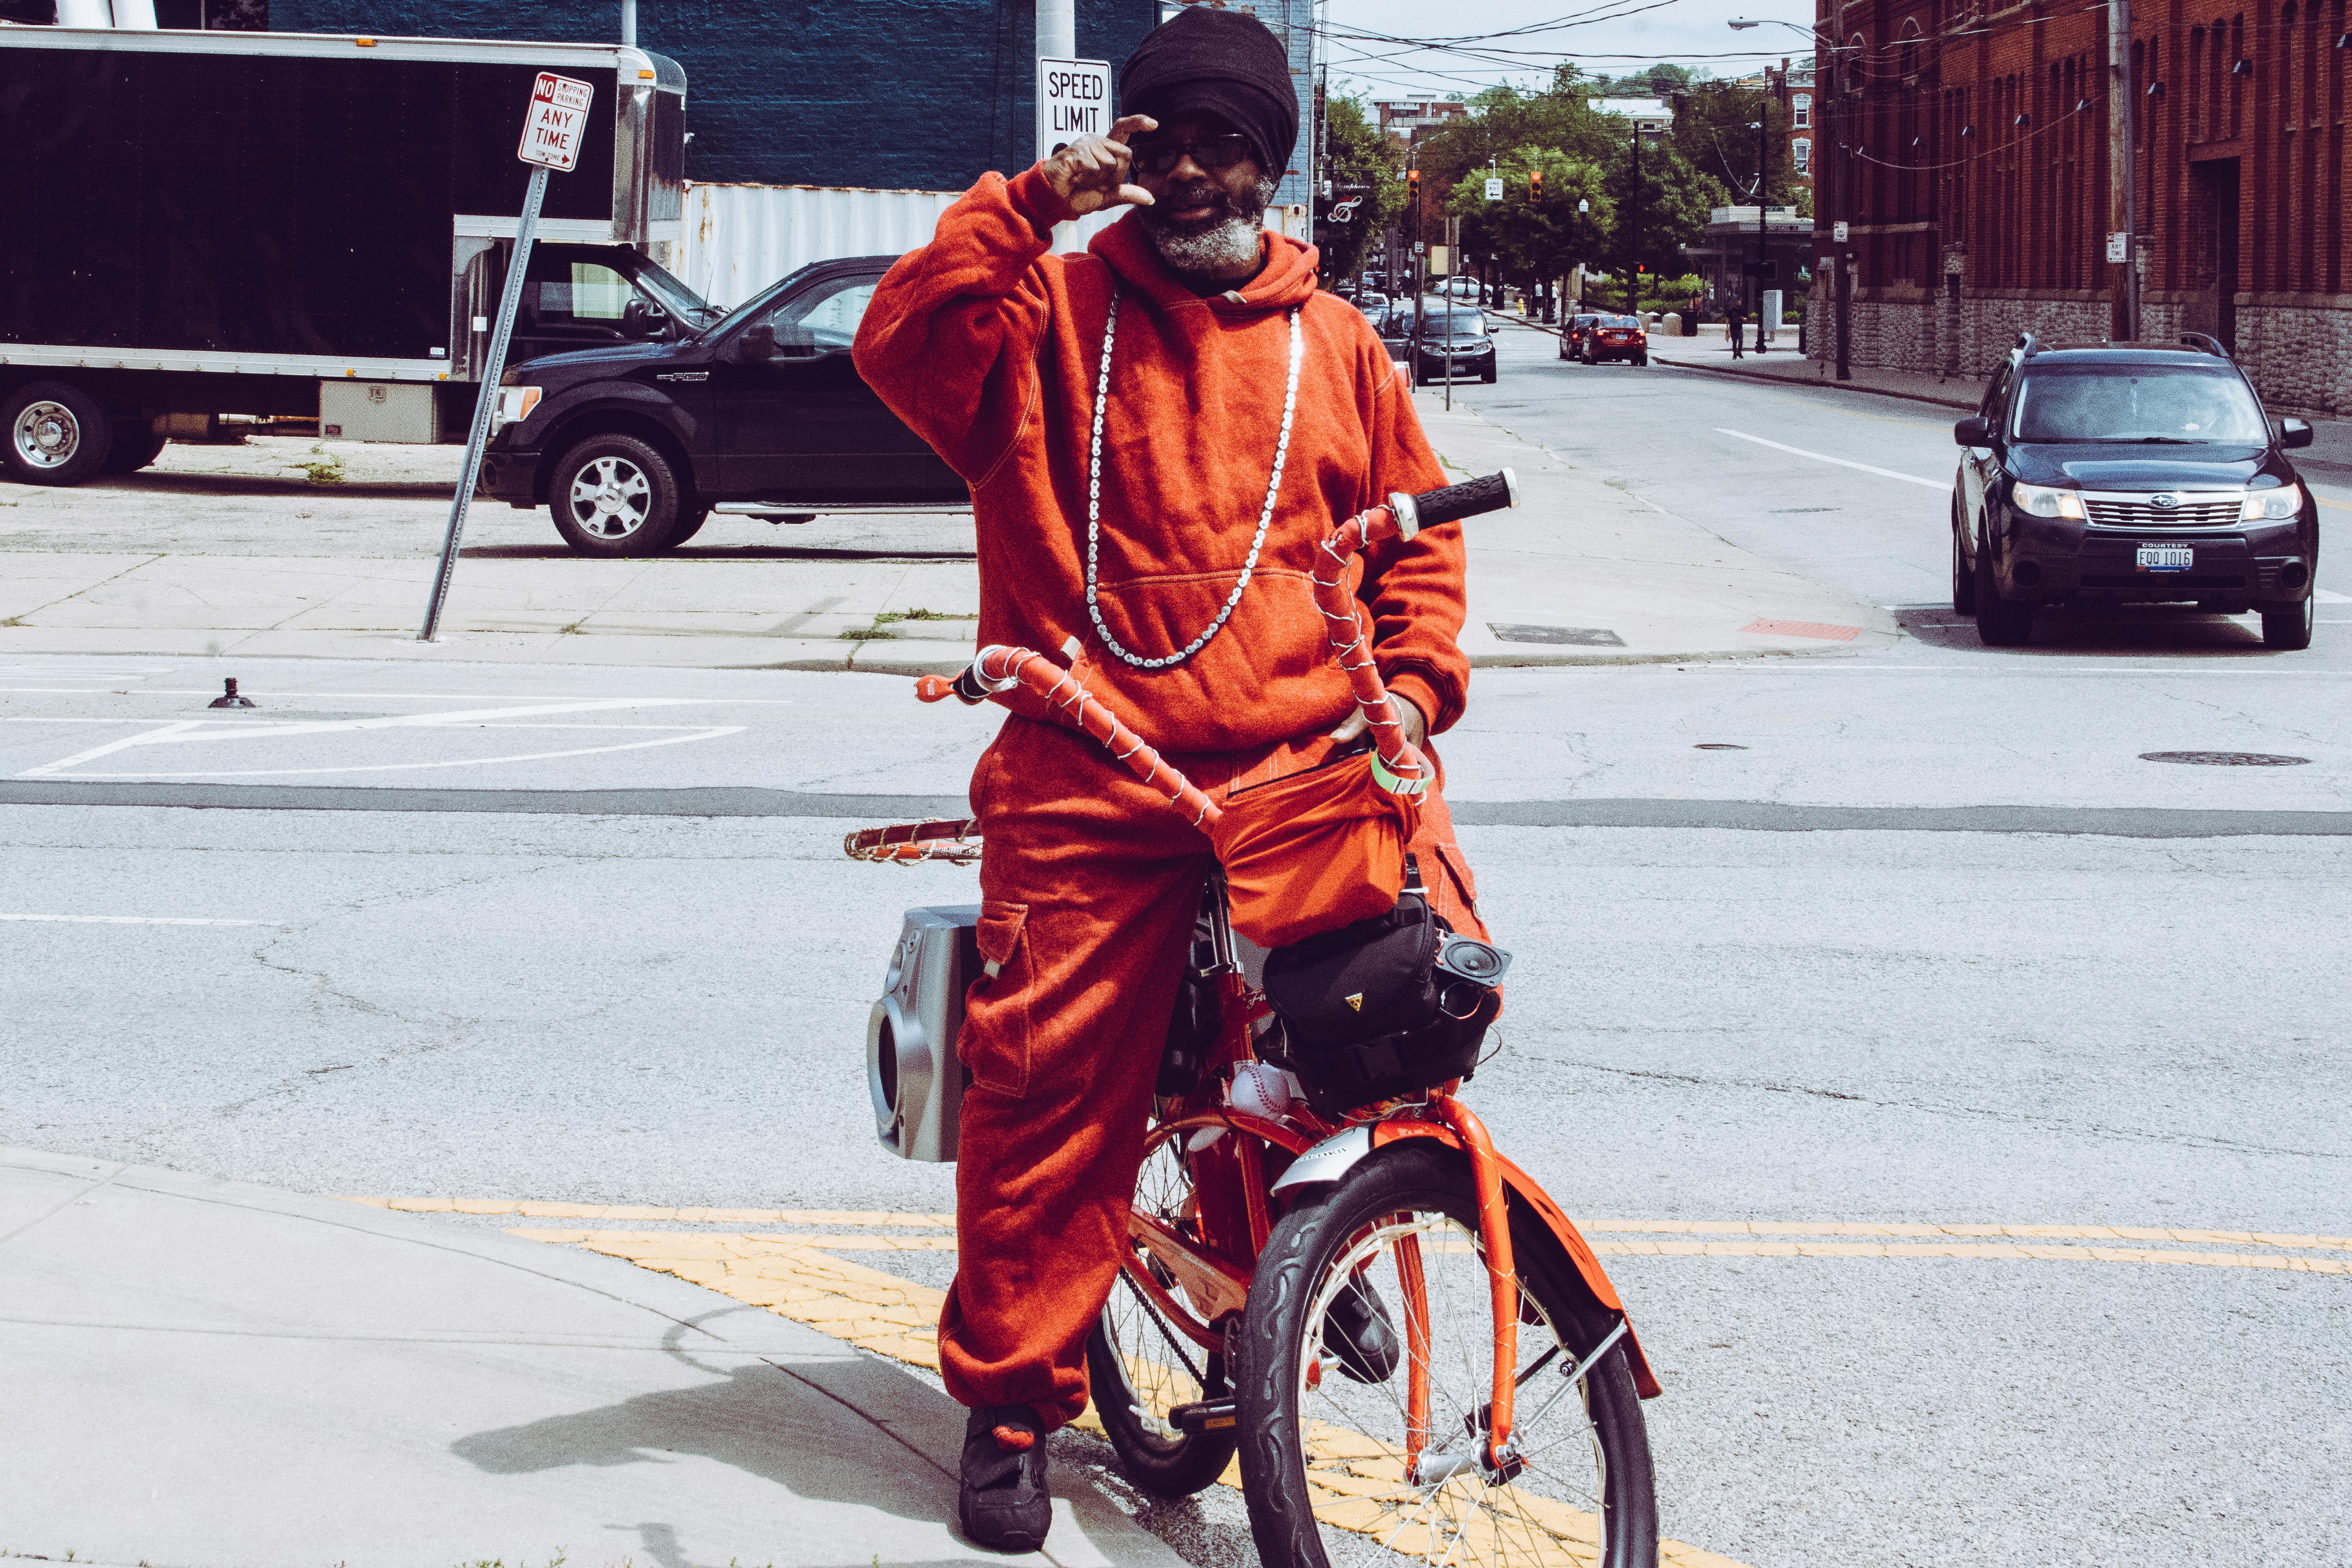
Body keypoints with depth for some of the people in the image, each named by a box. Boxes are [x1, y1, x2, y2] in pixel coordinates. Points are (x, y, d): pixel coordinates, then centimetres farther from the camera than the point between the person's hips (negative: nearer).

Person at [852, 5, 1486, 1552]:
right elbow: (904, 347, -9)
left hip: (1307, 757, 2)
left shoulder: (1334, 344, 16)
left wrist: (1414, 684, 6)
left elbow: (1418, 532, 21)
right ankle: (1012, 1400, 12)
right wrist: (1029, 204, -15)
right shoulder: (1054, 307, 9)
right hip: (1092, 771, -2)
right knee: (1049, 1081, -4)